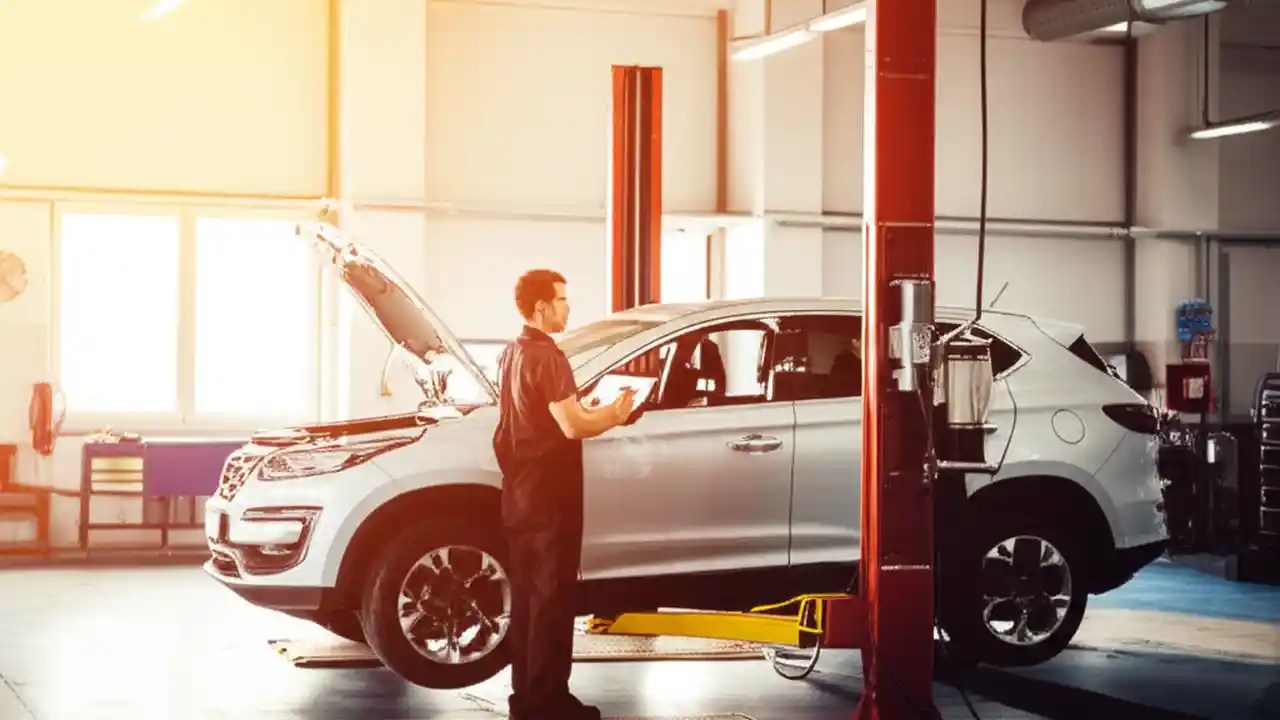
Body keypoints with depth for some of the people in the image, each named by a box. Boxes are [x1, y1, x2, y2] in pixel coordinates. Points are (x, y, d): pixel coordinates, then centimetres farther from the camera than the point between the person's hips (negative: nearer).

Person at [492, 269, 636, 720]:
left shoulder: (512, 354, 14)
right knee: (551, 597, -5)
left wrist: (598, 414, 14)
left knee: (527, 594, 11)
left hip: (521, 492, 9)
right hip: (548, 494, -9)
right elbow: (571, 427, -22)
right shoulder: (546, 356, -16)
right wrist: (614, 415, -5)